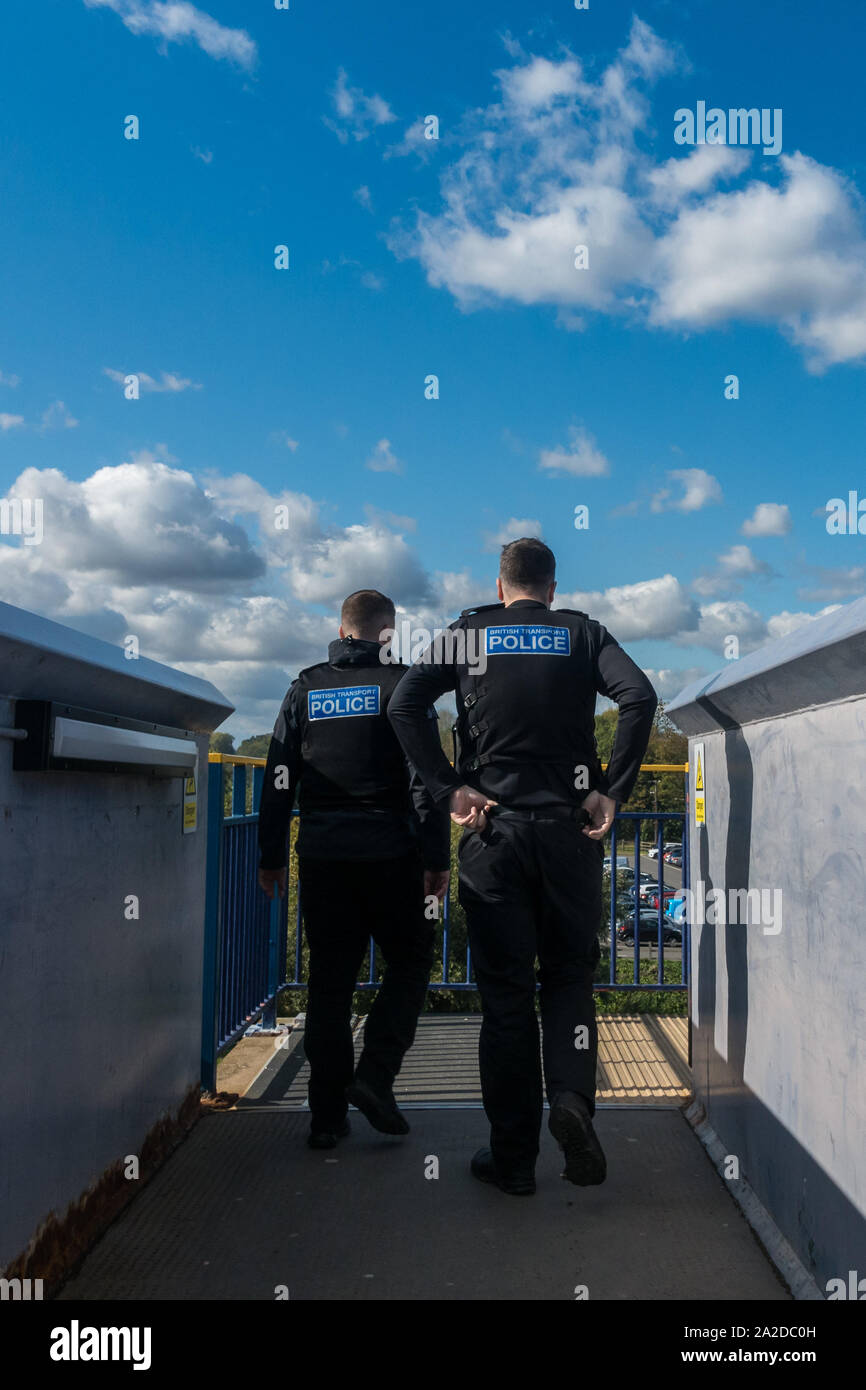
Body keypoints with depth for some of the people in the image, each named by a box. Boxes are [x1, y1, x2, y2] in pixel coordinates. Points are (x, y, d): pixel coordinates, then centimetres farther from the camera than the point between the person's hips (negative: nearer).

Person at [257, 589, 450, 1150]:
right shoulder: (402, 684, -1)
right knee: (410, 961, 12)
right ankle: (374, 1077, -1)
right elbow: (426, 778, -8)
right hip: (388, 852, -3)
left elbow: (279, 778, 8)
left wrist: (272, 856, 13)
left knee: (329, 979, 9)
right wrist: (437, 857, -5)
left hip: (321, 854, 4)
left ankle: (327, 1114, 12)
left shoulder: (307, 688, 9)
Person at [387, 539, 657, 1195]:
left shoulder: (467, 634, 6)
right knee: (569, 976, 14)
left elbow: (404, 705, -7)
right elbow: (640, 697, -11)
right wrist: (612, 792, -8)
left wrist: (450, 788, -6)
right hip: (569, 828, 0)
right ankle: (572, 1096, -10)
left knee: (505, 992, 7)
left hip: (493, 830, 0)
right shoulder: (583, 634, 6)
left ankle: (513, 1159, 12)